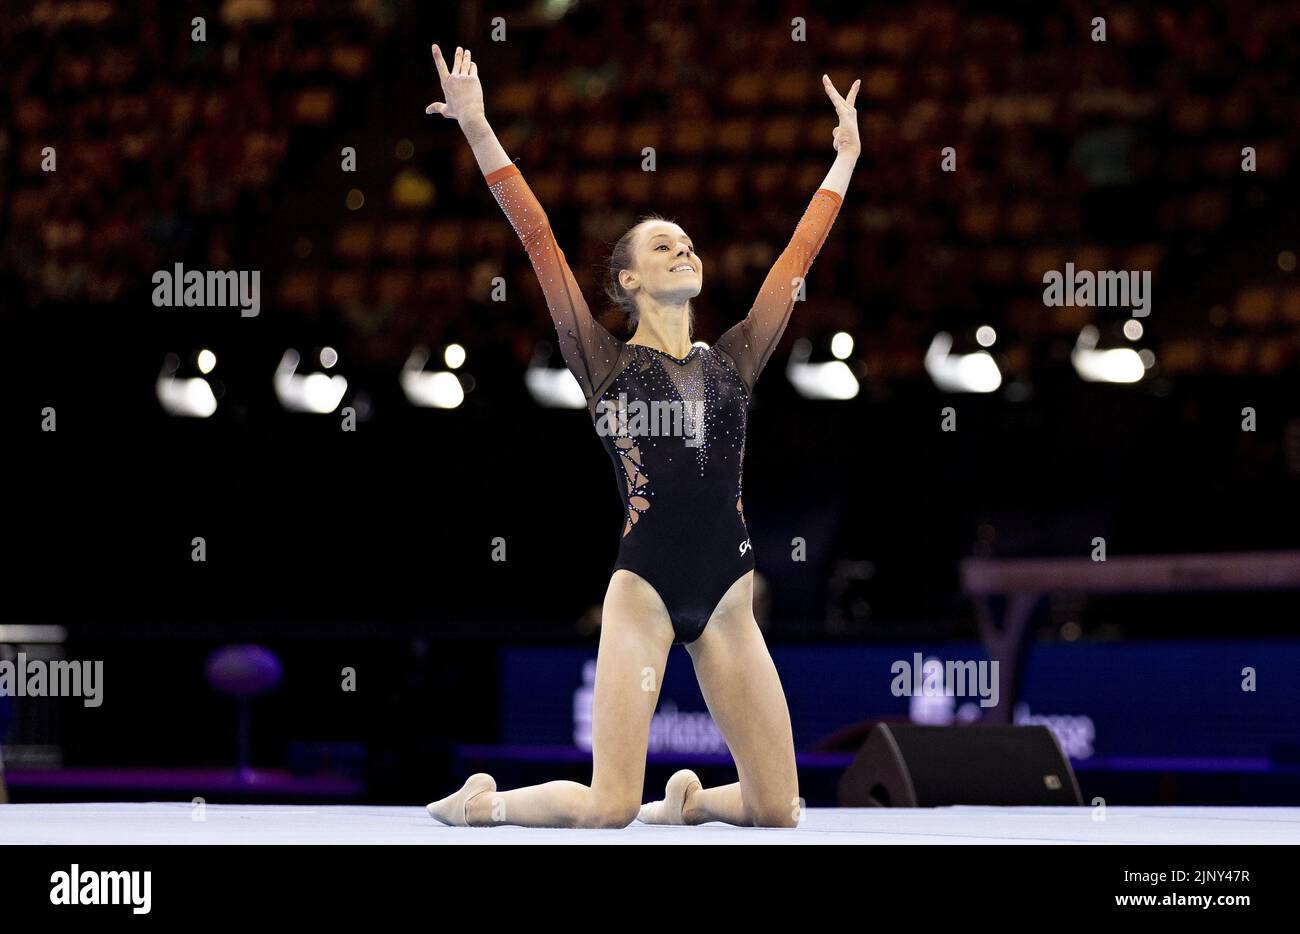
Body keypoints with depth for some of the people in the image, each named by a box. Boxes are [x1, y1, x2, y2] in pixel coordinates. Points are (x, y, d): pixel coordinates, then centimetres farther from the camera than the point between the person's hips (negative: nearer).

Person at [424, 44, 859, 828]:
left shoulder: (733, 361, 13)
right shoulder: (607, 363, 4)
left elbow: (800, 251, 18)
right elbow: (540, 240, -2)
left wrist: (845, 158, 23)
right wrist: (478, 132, -6)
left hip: (727, 599, 4)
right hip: (643, 590, -4)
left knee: (777, 810, 0)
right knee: (609, 808, -12)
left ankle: (687, 798, 32)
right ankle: (481, 800, 17)